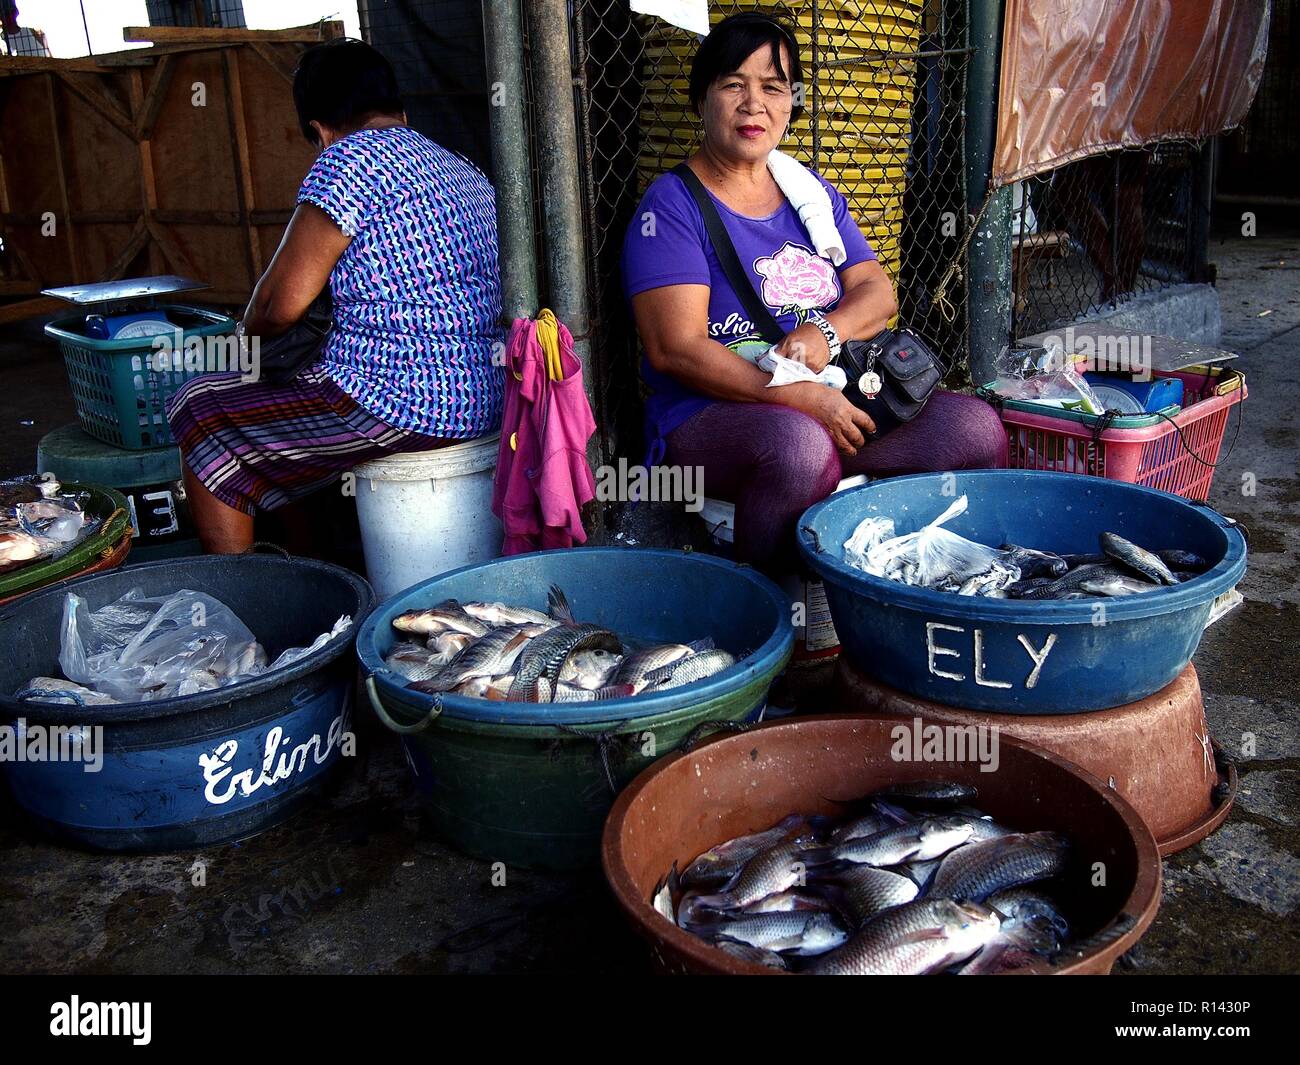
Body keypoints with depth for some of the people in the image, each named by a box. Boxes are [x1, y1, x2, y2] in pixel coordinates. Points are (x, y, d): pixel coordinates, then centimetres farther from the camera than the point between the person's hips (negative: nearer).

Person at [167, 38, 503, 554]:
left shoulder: (350, 158, -9)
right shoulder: (468, 172, 16)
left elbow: (284, 302, -10)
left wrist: (248, 332, 12)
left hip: (398, 408, -9)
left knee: (198, 407, 7)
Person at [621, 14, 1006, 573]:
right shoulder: (671, 205, -4)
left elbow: (877, 294, 10)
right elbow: (674, 348, -15)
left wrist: (825, 331, -14)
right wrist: (798, 397, -22)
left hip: (836, 401, 6)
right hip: (711, 417, -6)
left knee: (976, 425, -13)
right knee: (800, 443, -39)